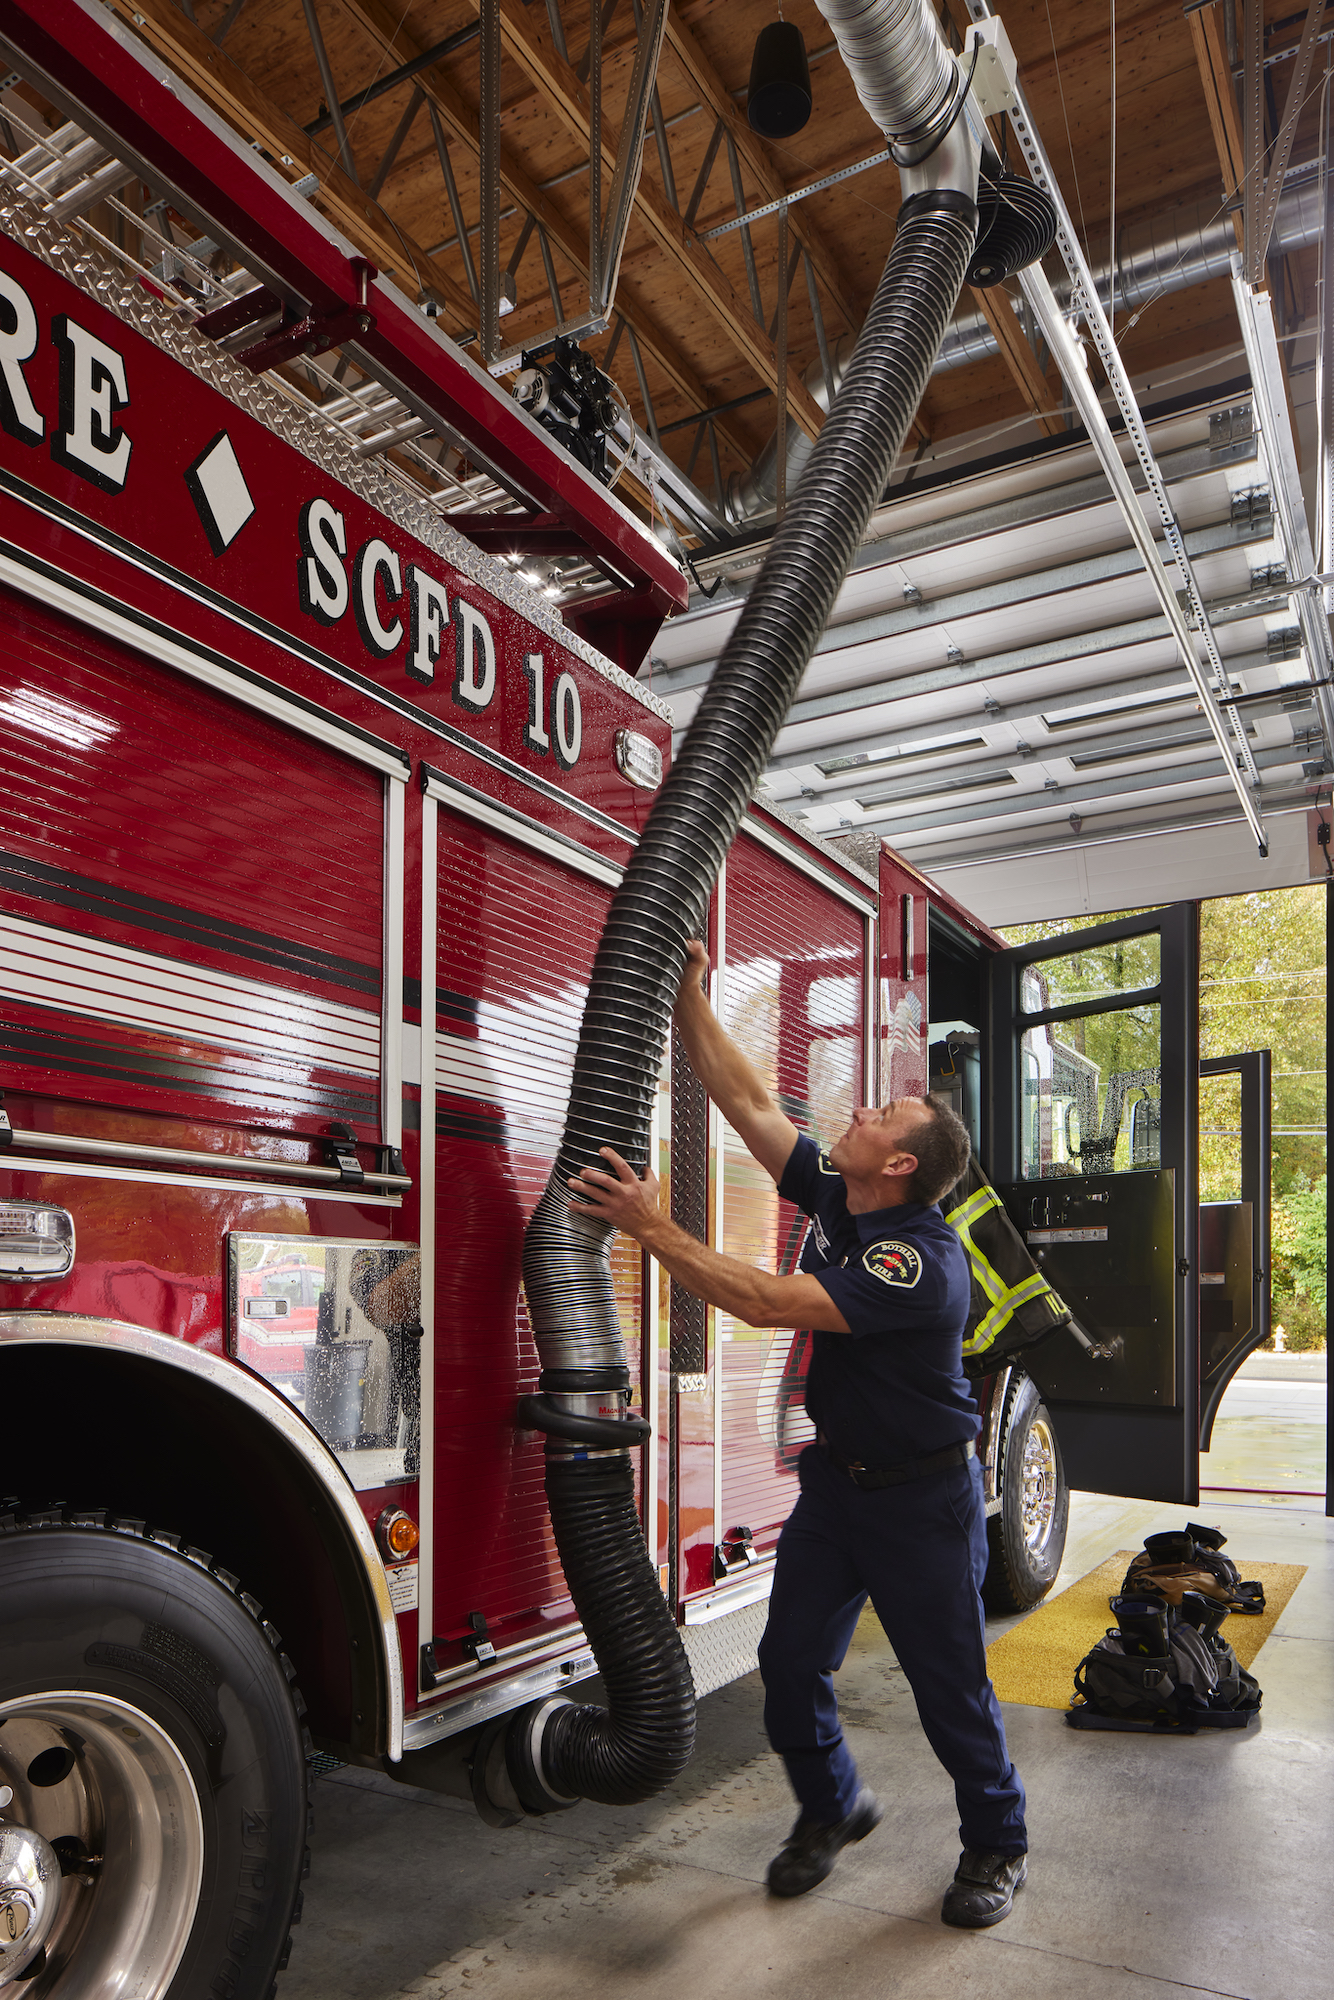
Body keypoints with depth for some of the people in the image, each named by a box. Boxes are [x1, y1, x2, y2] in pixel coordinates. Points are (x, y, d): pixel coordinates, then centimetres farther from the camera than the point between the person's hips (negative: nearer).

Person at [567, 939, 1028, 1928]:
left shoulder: (922, 1262, -29)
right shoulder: (833, 1195, -5)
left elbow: (766, 1302, -34)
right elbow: (746, 1100, -3)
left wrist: (653, 1227, -34)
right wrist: (687, 995, -7)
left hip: (922, 1498, -7)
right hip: (835, 1478, 7)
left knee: (951, 1682, 8)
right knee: (791, 1662, 10)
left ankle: (997, 1845, 33)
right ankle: (832, 1806, 35)